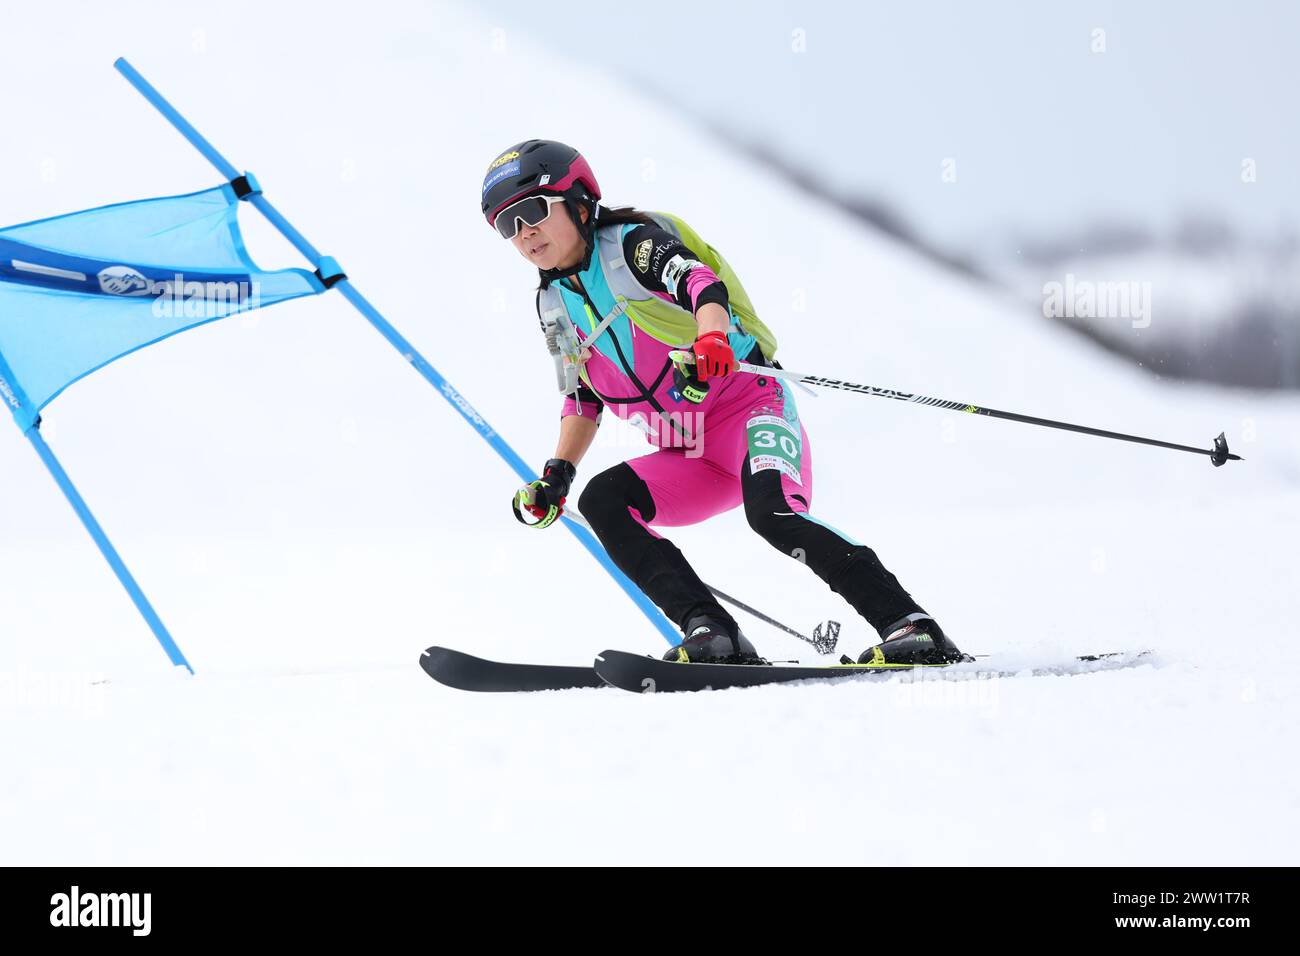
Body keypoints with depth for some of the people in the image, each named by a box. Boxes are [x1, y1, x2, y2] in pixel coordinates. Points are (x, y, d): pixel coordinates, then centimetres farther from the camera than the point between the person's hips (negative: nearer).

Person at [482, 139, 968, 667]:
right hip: (691, 460, 7)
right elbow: (583, 397, 25)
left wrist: (710, 338, -48)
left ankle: (910, 627, -30)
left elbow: (698, 279, -27)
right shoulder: (554, 303, 13)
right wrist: (556, 474, 12)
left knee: (772, 512, -33)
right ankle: (714, 636, -26)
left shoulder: (631, 241, -6)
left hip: (748, 406, -7)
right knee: (601, 500, -17)